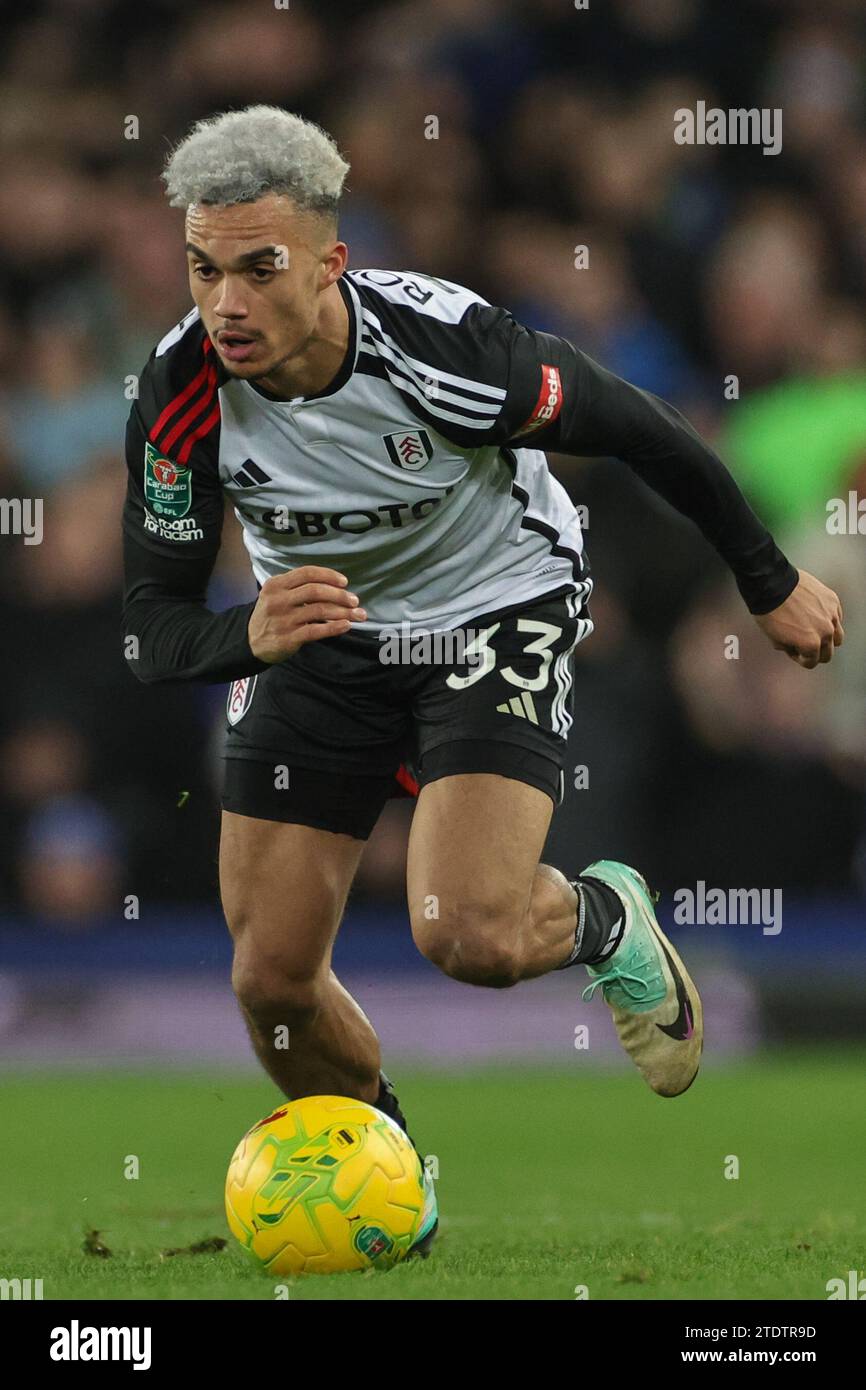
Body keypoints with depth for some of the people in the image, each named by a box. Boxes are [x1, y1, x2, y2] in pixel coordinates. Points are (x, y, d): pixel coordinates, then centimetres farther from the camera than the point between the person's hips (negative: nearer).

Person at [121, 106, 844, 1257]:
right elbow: (151, 629, -17)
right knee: (271, 980, -2)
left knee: (472, 937, -25)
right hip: (317, 632, 4)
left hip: (497, 612, -4)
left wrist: (770, 582, -3)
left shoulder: (442, 346, -32)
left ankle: (605, 922, 13)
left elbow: (634, 428, -15)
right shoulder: (183, 398, -23)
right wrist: (249, 637, -42)